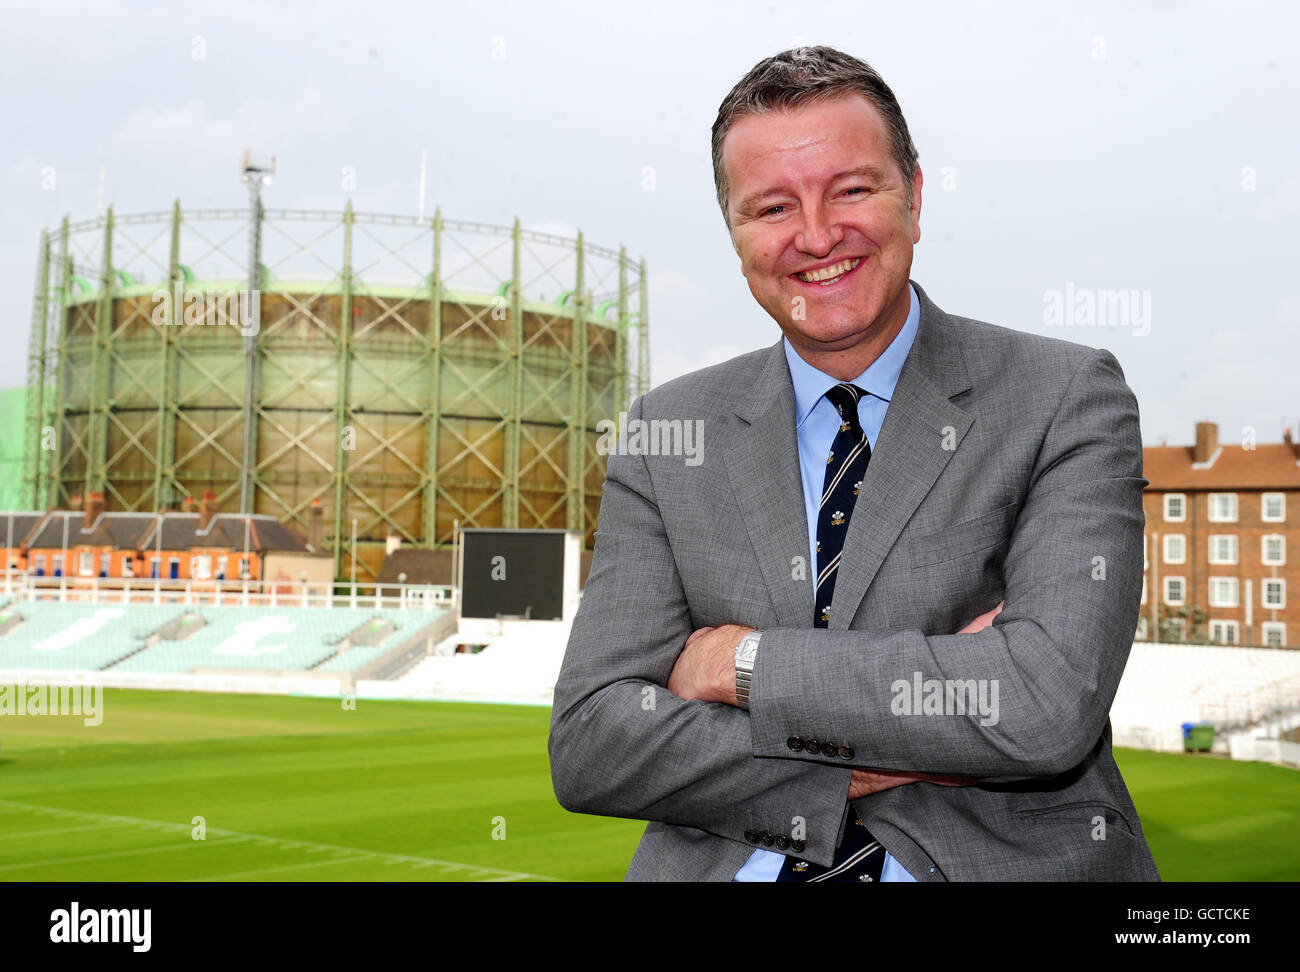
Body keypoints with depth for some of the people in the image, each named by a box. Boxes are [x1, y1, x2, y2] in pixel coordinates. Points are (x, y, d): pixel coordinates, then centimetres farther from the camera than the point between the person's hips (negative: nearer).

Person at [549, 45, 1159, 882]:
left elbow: (1050, 701, -15)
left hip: (1008, 863, -1)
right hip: (732, 864, 2)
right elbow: (589, 746, -3)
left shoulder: (1066, 400, -1)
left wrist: (752, 660, -9)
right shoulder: (669, 432, 6)